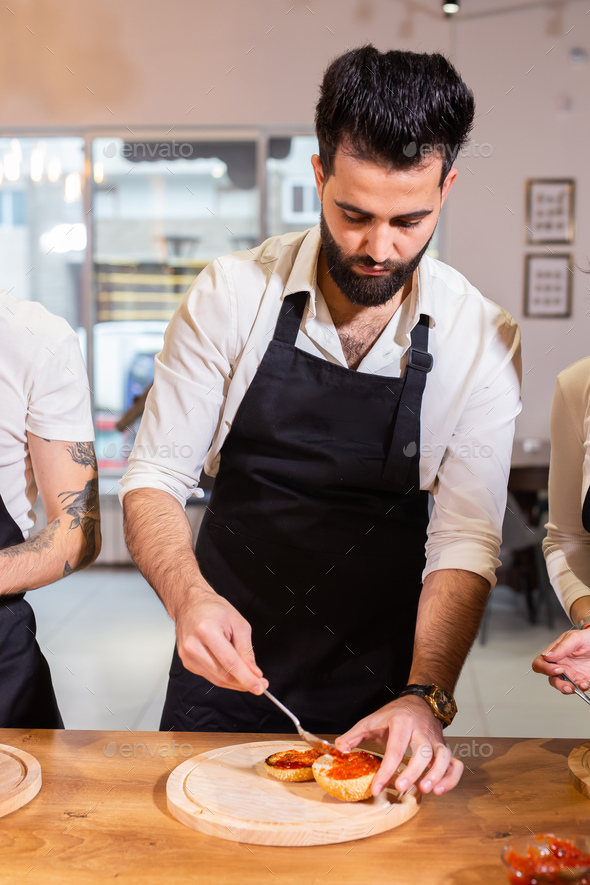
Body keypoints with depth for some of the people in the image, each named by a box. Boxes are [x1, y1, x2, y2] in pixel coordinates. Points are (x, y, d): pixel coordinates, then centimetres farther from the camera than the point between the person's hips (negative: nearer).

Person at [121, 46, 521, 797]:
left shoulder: (483, 340, -12)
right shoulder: (231, 294, -13)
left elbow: (465, 540, -10)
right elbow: (154, 478, -10)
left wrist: (425, 696, -24)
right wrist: (188, 596, -29)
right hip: (224, 665, 0)